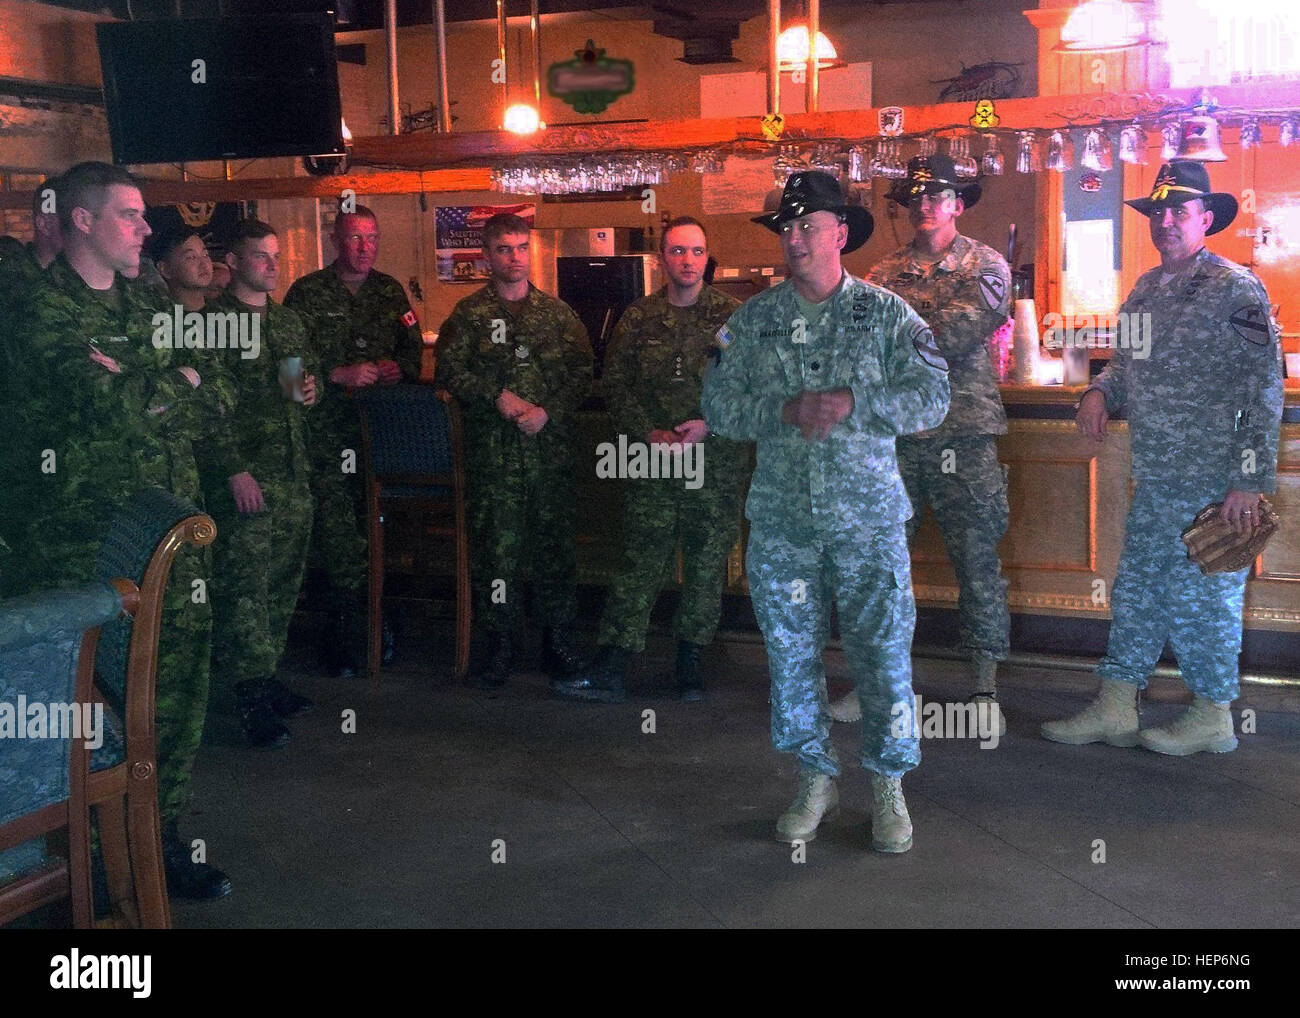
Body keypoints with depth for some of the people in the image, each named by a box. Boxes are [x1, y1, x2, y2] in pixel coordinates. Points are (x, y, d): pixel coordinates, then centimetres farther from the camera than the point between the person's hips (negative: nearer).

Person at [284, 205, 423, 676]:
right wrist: (340, 375, -16)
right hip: (328, 431, -4)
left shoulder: (390, 291, 15)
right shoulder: (307, 294, 2)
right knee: (337, 534, -7)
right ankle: (348, 633, 1)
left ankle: (372, 624, 17)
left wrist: (398, 366, -3)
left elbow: (414, 347, 19)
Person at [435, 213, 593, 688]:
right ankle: (497, 647, 8)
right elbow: (449, 371, 0)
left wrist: (548, 411, -9)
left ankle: (559, 643, 15)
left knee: (556, 540, 5)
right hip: (492, 449, -1)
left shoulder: (557, 312, 10)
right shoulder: (470, 314, 6)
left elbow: (583, 372, 5)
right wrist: (498, 396, -11)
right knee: (495, 546, -1)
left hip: (551, 447, 1)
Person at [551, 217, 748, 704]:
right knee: (639, 560, -2)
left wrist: (708, 426, -12)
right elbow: (616, 384, 6)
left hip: (717, 461, 0)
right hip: (654, 461, 0)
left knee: (708, 562, 5)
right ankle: (609, 671, -2)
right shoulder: (638, 319, 7)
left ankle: (689, 661, 19)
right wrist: (649, 433, -8)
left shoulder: (733, 316, 3)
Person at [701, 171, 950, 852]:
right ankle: (815, 778, 25)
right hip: (781, 517, 2)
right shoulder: (753, 319, 8)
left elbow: (932, 397, -5)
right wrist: (786, 409, -15)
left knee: (883, 651, 0)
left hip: (868, 515, -2)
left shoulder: (887, 314, 3)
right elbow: (719, 405, 1)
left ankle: (888, 786, 17)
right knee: (791, 651, 8)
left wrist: (854, 401, -18)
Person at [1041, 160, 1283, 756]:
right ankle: (1114, 710, 21)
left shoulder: (1234, 289, -11)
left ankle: (1213, 717, 18)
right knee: (1136, 593, 12)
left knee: (1200, 596, 2)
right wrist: (1100, 392, 3)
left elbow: (1265, 387, -13)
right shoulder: (1146, 289, 13)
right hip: (1154, 482, 8)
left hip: (1210, 484, -8)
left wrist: (1250, 480, -17)